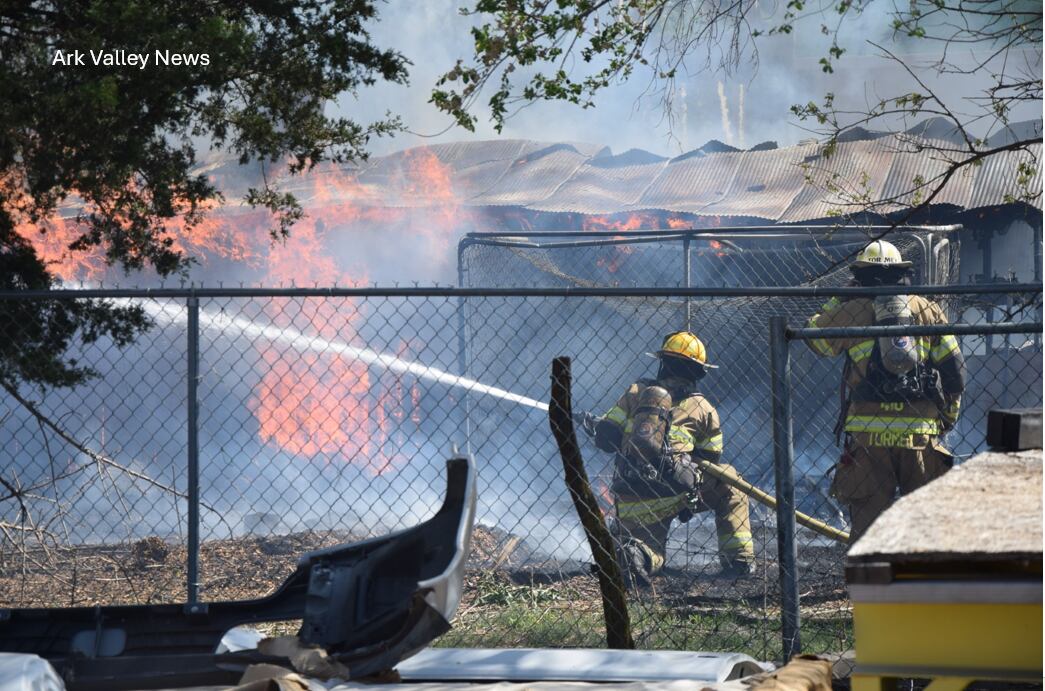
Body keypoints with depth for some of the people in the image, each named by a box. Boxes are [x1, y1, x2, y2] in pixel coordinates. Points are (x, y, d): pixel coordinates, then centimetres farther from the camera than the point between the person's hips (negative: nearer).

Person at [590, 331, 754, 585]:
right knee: (730, 486, 23)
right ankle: (739, 559, 14)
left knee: (651, 556, 20)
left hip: (629, 498, 2)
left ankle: (630, 553, -17)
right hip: (673, 492, -2)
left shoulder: (636, 391, 12)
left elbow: (604, 438, 7)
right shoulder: (703, 408, 9)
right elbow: (710, 459, 16)